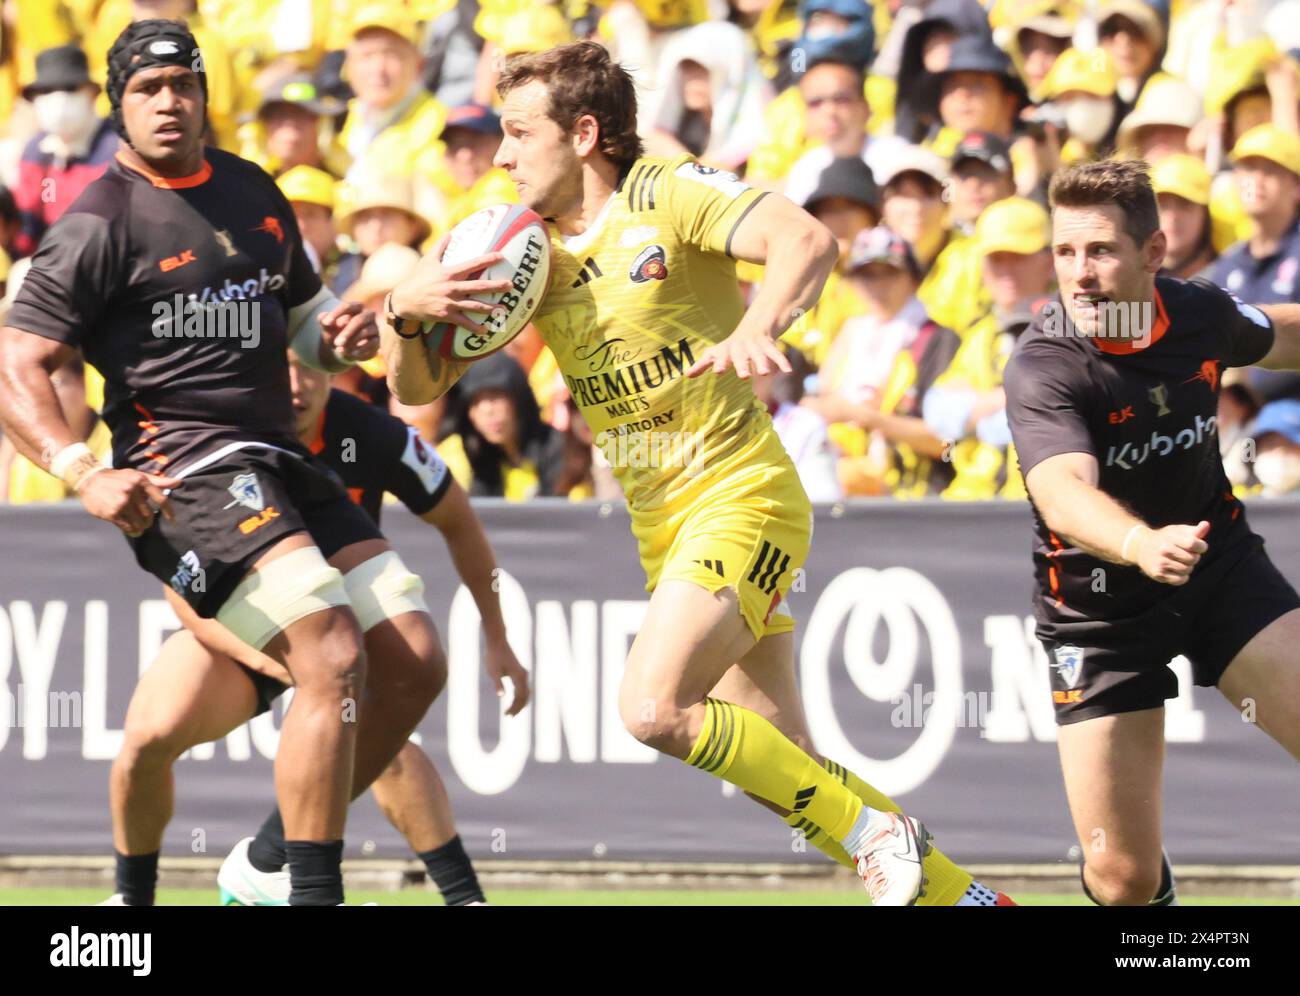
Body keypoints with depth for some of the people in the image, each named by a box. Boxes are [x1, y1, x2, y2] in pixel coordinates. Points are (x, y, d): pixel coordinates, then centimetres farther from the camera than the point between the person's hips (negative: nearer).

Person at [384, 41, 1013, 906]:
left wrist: (758, 327, -45)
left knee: (654, 709, -25)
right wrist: (406, 313, -13)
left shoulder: (665, 195, -11)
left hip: (742, 494, -7)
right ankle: (955, 892, 17)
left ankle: (876, 832, -12)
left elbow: (807, 240, -26)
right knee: (784, 768, 5)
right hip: (661, 522, 7)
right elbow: (417, 387, 9)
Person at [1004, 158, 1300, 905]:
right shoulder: (1043, 368, -26)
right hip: (1098, 606, -3)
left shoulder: (1202, 313, -11)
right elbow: (1064, 497, -45)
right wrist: (1140, 545, -65)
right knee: (1123, 881, -4)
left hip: (1219, 563, 3)